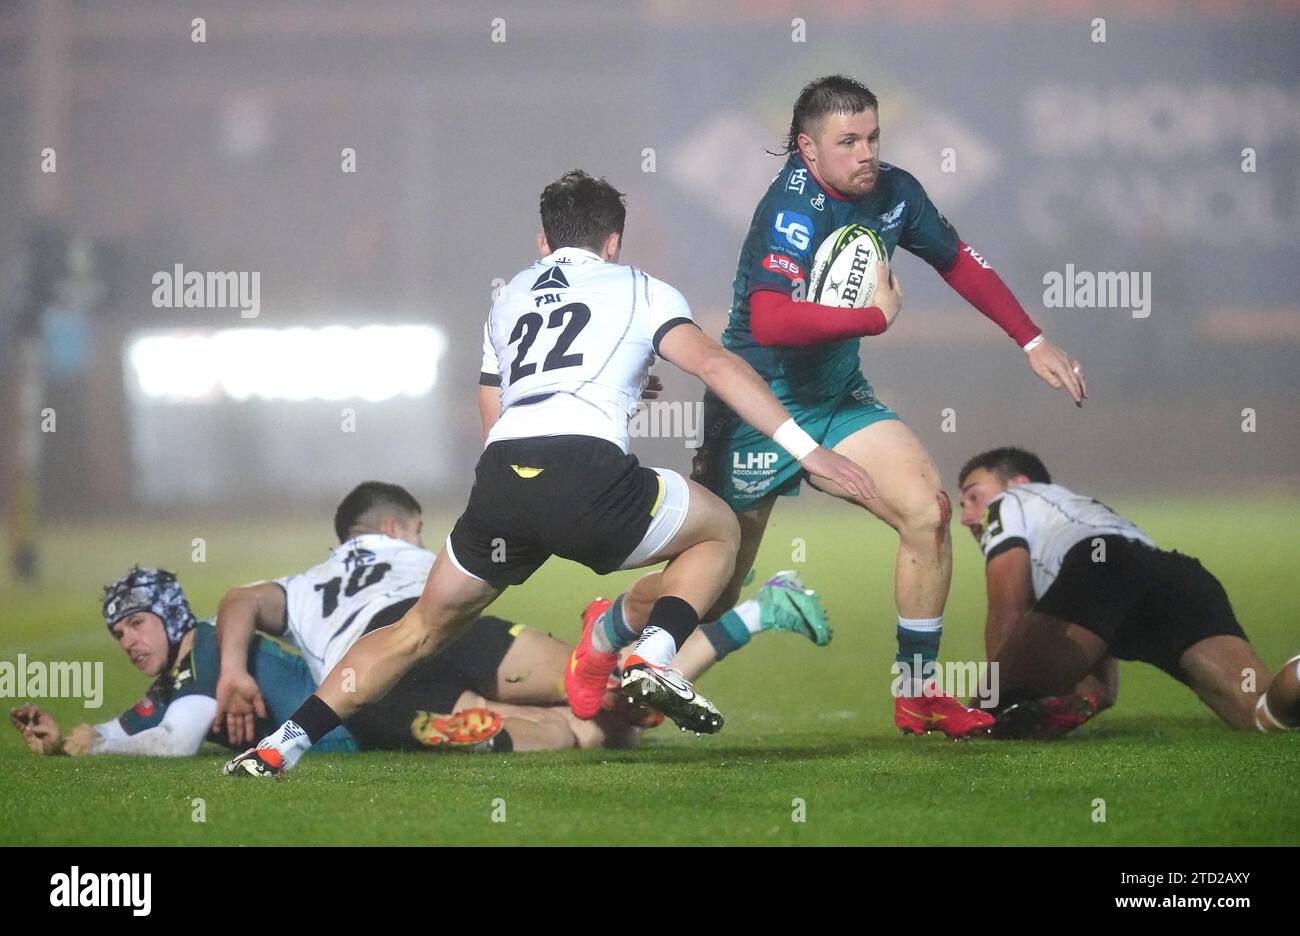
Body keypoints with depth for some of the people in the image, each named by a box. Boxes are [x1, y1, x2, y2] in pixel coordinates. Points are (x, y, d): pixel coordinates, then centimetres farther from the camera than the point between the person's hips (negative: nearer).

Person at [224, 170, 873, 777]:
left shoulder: (506, 301, 32)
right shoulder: (640, 289, 20)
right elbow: (713, 364, 5)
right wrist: (804, 449, 1)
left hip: (500, 476, 4)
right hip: (589, 473, -4)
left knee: (424, 626, 22)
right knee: (719, 531, 22)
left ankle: (283, 743, 12)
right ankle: (654, 656, -2)